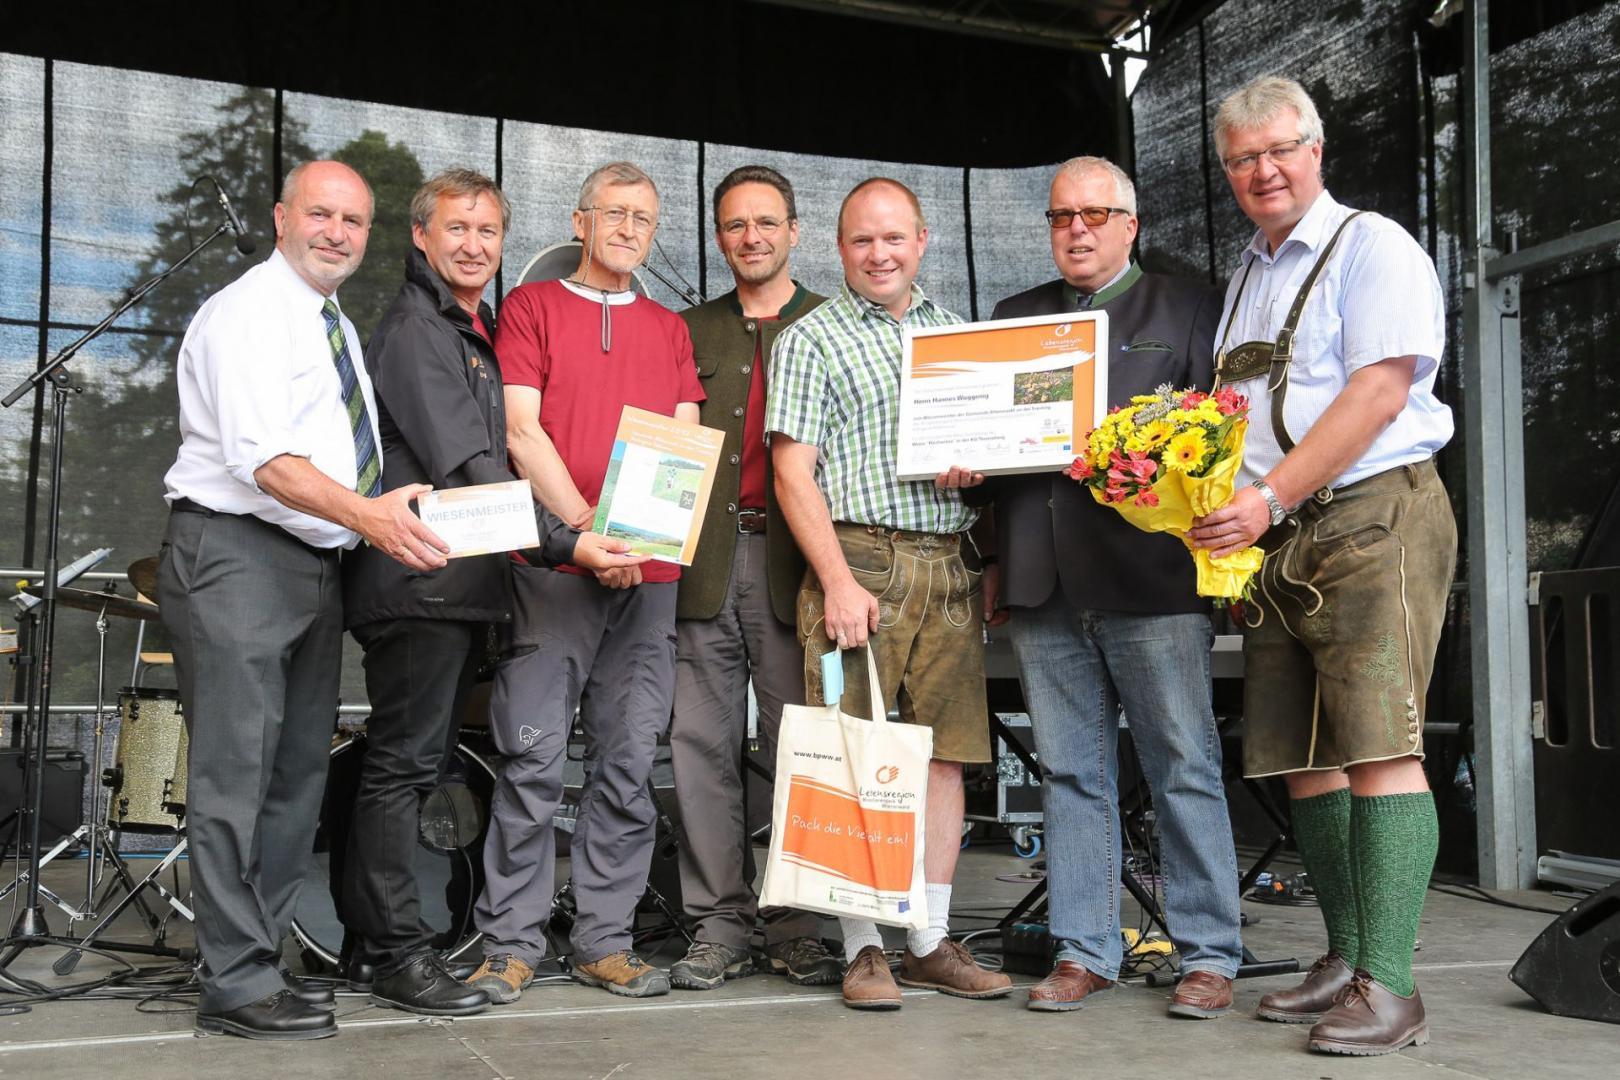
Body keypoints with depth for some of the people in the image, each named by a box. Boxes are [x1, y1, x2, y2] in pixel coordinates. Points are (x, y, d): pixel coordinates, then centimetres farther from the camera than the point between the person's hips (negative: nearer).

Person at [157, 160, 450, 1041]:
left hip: (316, 563, 9)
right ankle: (236, 985, -5)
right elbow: (262, 458, -22)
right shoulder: (247, 313, -8)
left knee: (299, 769, 10)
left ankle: (260, 959, 18)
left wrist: (393, 515, 12)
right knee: (236, 770, -9)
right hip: (237, 555, -9)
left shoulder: (339, 329, 20)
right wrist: (366, 513, -35)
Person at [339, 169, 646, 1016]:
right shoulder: (413, 331, -8)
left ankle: (368, 930, 22)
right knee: (404, 762, -5)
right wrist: (566, 542, -21)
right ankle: (396, 954, 0)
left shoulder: (477, 335, 22)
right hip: (419, 583, -9)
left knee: (416, 760, 13)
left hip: (464, 584, 9)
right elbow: (469, 467, -17)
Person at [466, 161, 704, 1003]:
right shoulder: (531, 306, 9)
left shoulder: (670, 329, 20)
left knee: (628, 763, 3)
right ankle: (510, 944, 3)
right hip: (553, 563, -4)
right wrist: (588, 527, -13)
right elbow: (522, 433, -2)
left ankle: (605, 942, 11)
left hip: (649, 570, 4)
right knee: (533, 759, -5)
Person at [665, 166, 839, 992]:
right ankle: (719, 924, 9)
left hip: (793, 560, -2)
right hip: (706, 561, 3)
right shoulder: (691, 330, 19)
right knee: (702, 745, 1)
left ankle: (796, 929, 9)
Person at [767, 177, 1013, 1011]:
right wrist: (838, 581, -14)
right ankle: (864, 945, 4)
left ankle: (930, 940, 13)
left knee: (942, 754, 4)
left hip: (948, 567, 4)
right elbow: (794, 474, -3)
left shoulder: (955, 332, 19)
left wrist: (978, 463, -1)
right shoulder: (809, 340, 5)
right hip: (858, 558, -4)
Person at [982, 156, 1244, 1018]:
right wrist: (995, 558, 9)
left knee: (1184, 770, -1)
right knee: (1069, 773, 7)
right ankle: (1083, 951, 16)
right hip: (1043, 586, 4)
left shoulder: (1189, 309, 11)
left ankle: (1207, 955, 9)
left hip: (1151, 576, -3)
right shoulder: (1014, 318, 20)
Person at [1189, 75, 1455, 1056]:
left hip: (1373, 517, -7)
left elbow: (1379, 392, -14)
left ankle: (1389, 987, -11)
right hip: (1274, 541, 8)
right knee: (1306, 760, 6)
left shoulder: (1371, 247, -1)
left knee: (1379, 747, -13)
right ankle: (1346, 961, 16)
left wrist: (1268, 499, -18)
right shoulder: (1246, 279, 23)